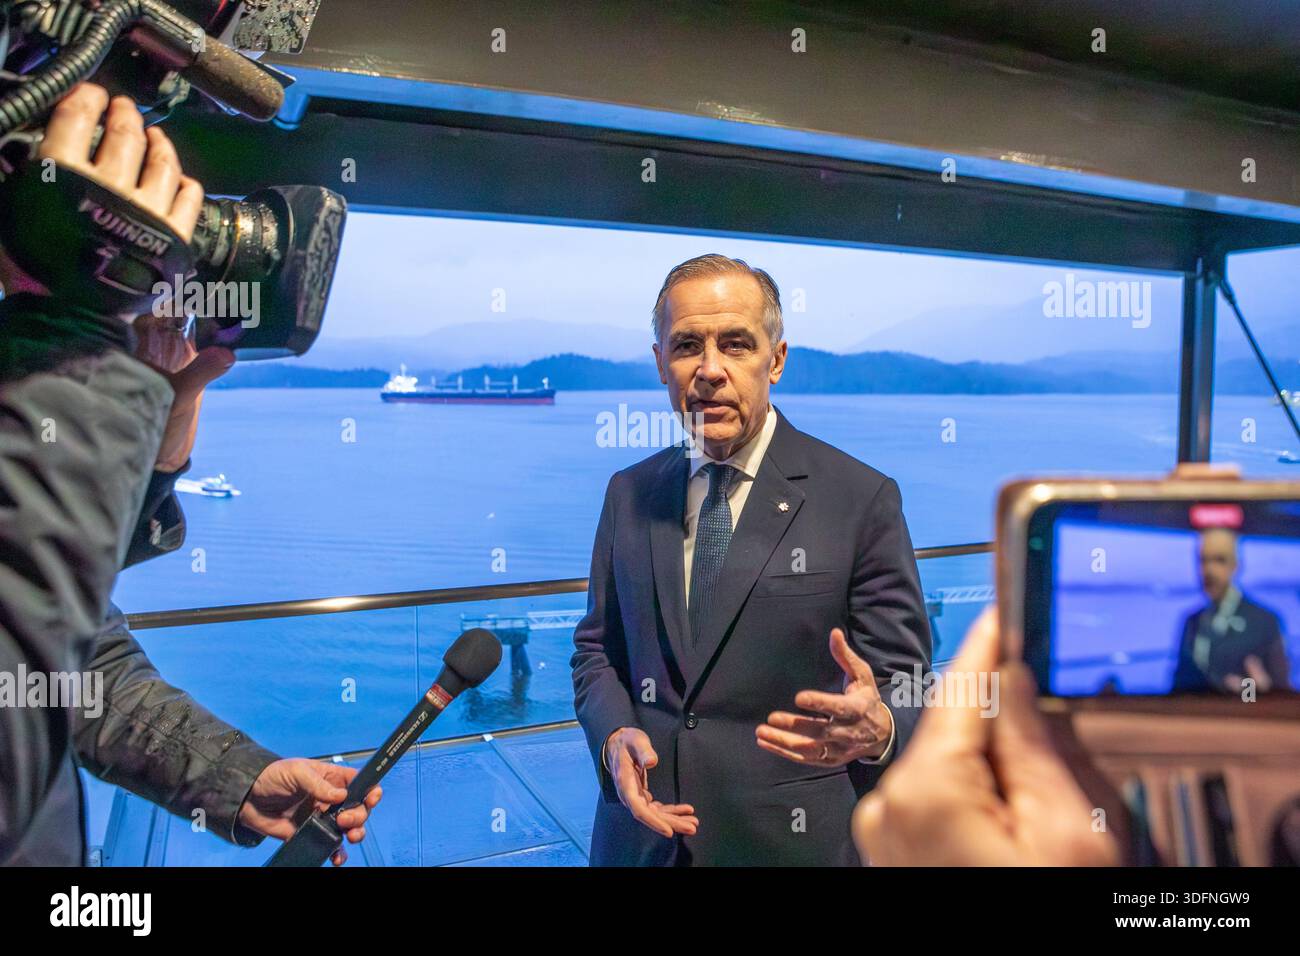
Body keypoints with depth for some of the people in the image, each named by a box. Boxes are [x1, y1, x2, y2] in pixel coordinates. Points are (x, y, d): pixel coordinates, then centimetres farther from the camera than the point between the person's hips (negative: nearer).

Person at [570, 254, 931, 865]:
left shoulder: (862, 500, -12)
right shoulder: (629, 495, 1)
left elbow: (906, 694, -8)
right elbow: (596, 648, 8)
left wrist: (875, 730, -30)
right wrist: (613, 738, -12)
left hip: (794, 839, -3)